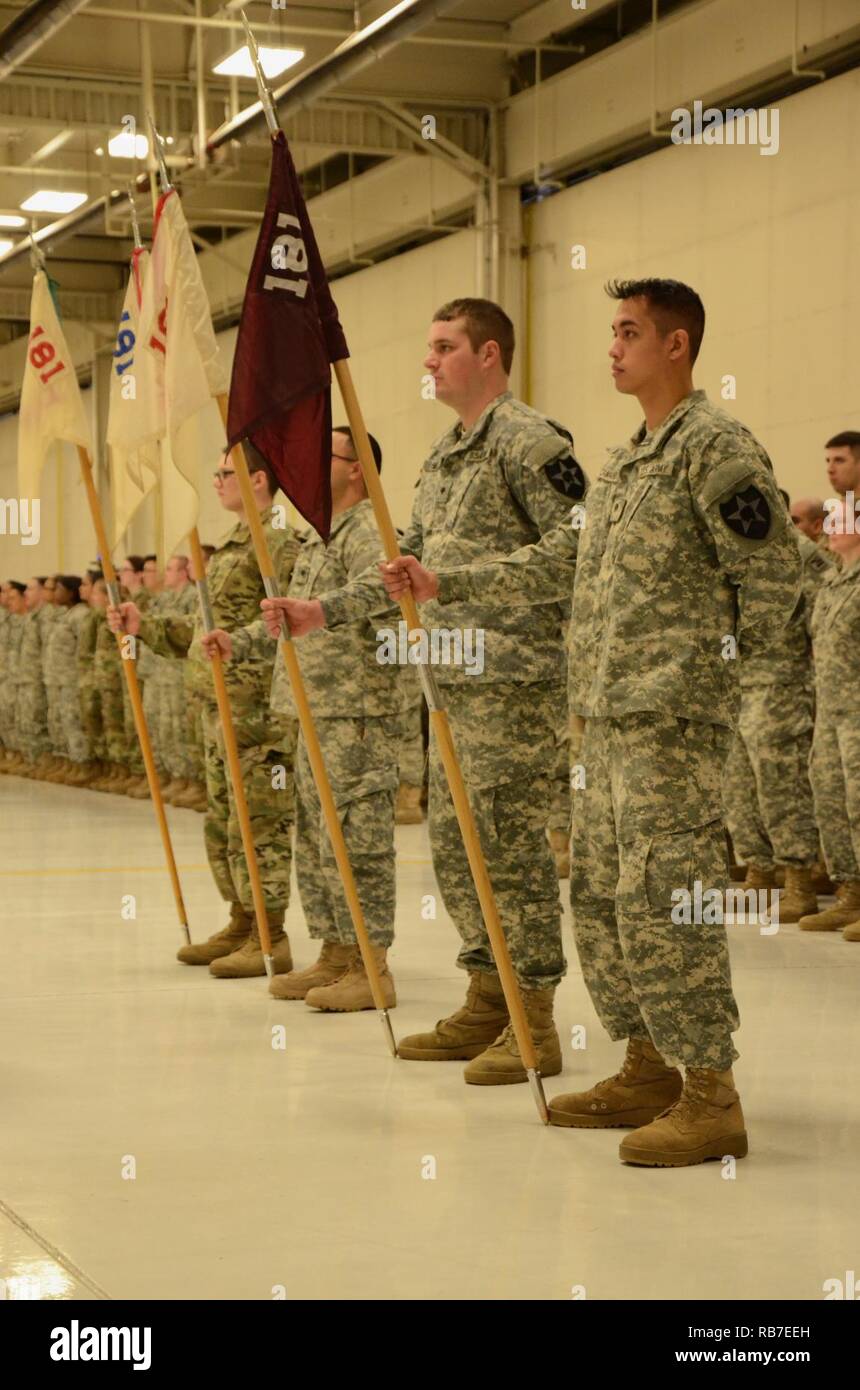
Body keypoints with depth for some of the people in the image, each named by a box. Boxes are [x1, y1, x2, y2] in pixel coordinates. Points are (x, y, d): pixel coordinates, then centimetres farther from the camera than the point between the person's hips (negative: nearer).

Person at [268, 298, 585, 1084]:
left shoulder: (529, 440, -9)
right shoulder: (442, 458, 19)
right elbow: (408, 564, 21)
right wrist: (322, 612, 14)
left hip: (515, 674, -9)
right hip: (453, 678, 9)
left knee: (513, 843, -6)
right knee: (454, 841, 11)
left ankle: (535, 1020, 1)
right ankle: (487, 1004, 21)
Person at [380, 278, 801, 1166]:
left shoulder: (715, 447, -9)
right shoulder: (623, 463, 19)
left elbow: (772, 574, -12)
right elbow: (558, 561, 21)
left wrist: (718, 659, -4)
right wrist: (444, 585, 17)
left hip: (674, 717, -10)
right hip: (608, 715, 10)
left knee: (667, 899, -11)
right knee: (599, 894, 12)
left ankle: (711, 1095, -4)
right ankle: (647, 1069, 22)